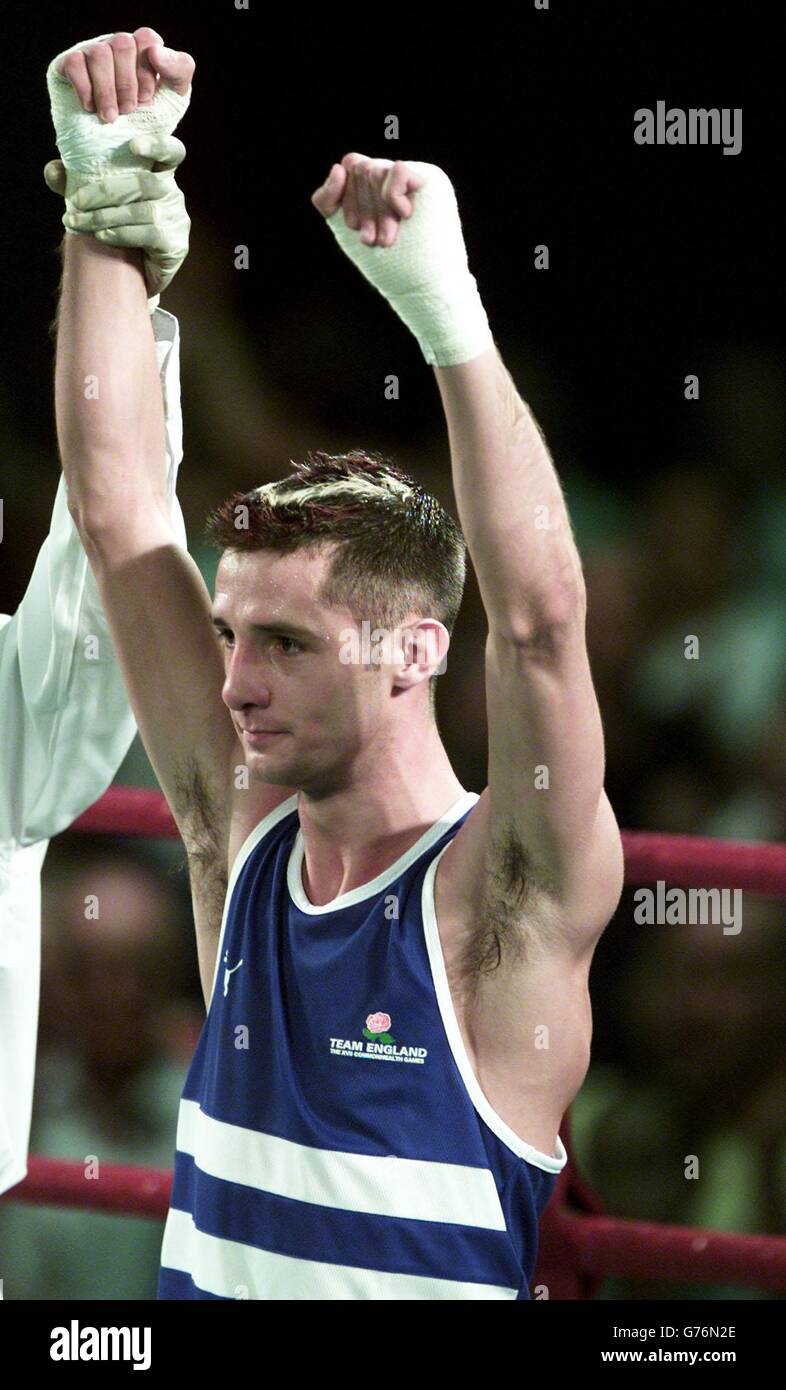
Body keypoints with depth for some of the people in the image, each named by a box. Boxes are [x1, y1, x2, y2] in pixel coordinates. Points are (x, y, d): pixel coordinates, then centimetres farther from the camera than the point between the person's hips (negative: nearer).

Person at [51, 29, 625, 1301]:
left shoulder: (504, 900, -9)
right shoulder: (242, 831, 5)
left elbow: (539, 606, -25)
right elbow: (116, 506, 4)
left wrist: (443, 303, -28)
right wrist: (103, 210, 0)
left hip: (451, 1276, -5)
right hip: (206, 1278, 5)